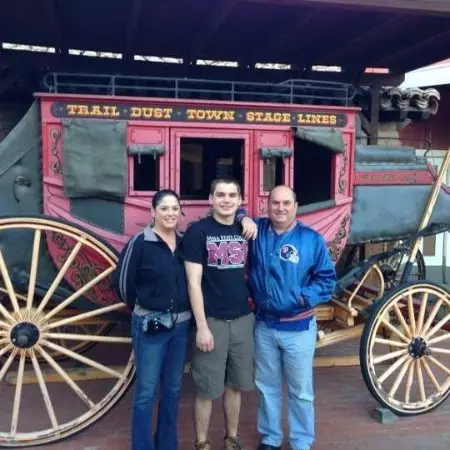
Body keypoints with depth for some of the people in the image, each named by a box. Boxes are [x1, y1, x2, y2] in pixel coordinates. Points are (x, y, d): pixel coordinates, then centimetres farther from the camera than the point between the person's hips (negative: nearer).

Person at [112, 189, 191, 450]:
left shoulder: (184, 243, 4)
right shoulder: (140, 243, -10)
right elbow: (122, 282, -6)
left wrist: (183, 311, 4)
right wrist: (142, 308, 5)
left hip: (181, 324, 5)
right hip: (151, 325, -5)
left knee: (173, 389, 16)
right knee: (147, 392, 4)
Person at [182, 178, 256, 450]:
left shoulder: (246, 231, 6)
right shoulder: (198, 231, -7)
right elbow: (194, 283, -11)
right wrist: (202, 327, -14)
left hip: (243, 320, 4)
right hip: (212, 321, -4)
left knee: (235, 386, 15)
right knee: (207, 389, 5)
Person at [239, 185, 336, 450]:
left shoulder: (312, 239, -7)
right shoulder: (256, 230, 0)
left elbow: (327, 279, -5)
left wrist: (304, 298, -19)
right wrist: (244, 218, -11)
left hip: (298, 328, -2)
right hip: (264, 325, 3)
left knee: (300, 391, 11)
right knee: (267, 387, 18)